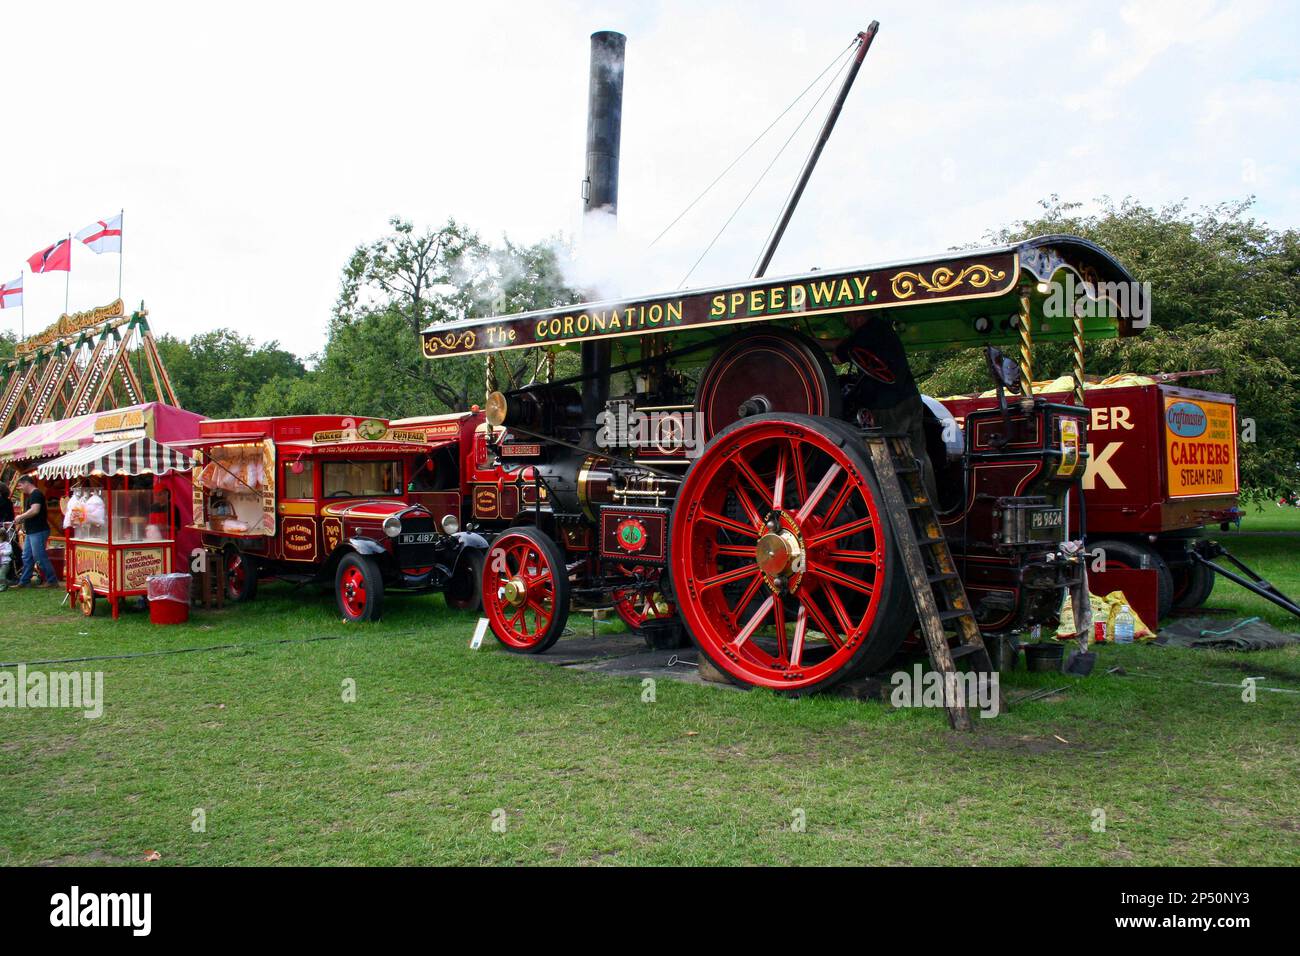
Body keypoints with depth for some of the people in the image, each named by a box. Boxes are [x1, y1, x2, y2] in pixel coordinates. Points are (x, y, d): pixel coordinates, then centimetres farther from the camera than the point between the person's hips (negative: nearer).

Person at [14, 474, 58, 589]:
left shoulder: (36, 494, -13)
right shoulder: (30, 495, 19)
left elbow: (35, 510, -25)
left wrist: (20, 517, -14)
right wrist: (22, 521, 11)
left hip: (38, 532, -11)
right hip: (31, 532, 11)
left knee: (39, 556, -7)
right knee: (27, 557, 13)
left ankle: (52, 580, -2)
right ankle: (23, 582, 19)